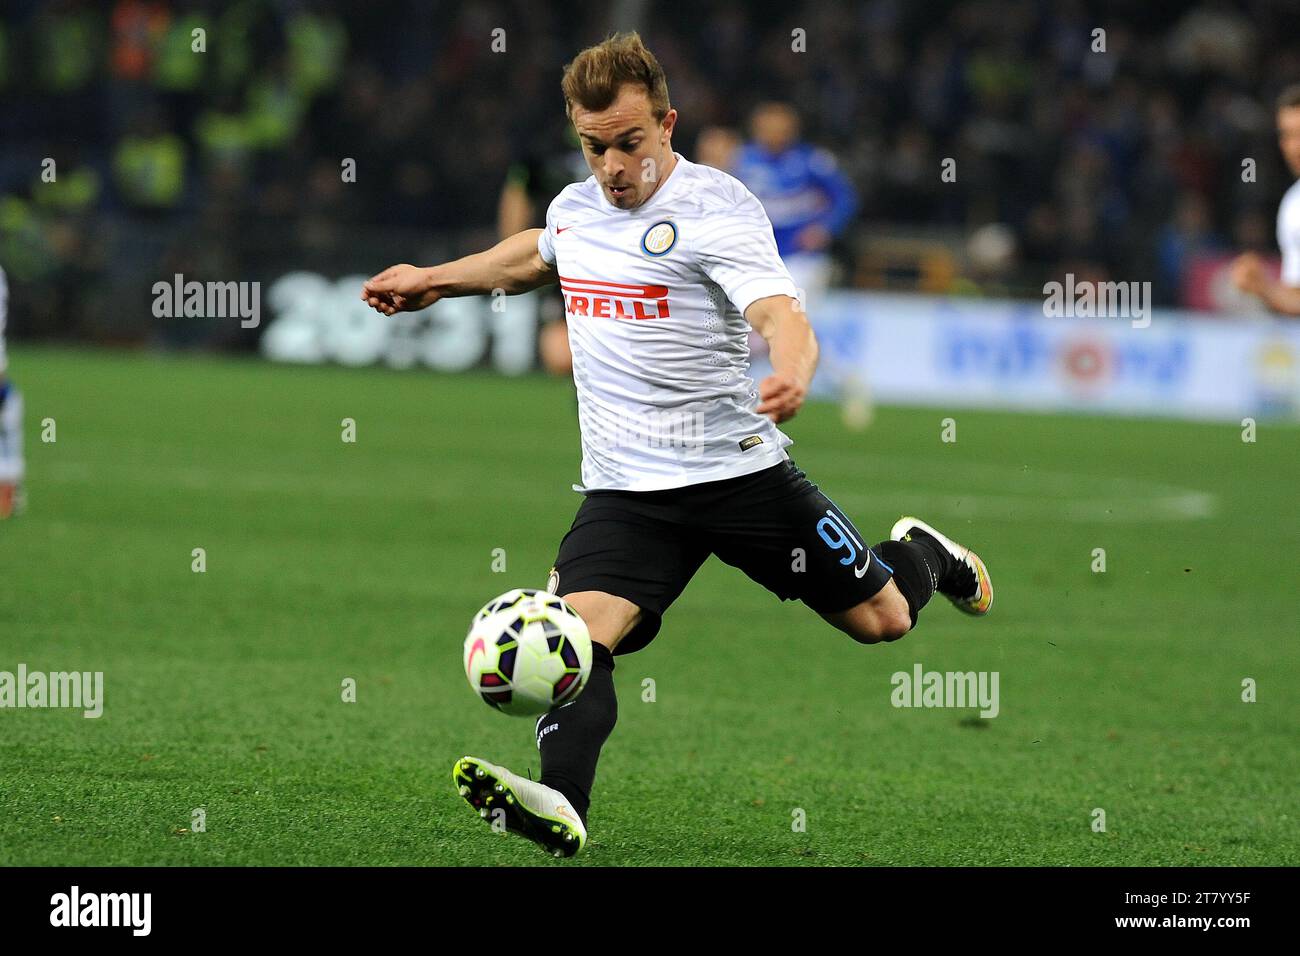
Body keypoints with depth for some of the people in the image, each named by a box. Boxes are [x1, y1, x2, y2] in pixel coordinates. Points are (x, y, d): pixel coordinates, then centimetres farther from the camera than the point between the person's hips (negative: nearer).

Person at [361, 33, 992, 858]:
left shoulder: (717, 207, -13)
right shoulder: (575, 206, 8)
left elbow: (782, 314, -28)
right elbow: (534, 256, 34)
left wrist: (792, 374, -49)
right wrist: (434, 281, 35)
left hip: (742, 471, -4)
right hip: (626, 492, 4)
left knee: (883, 619, 9)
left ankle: (921, 554, 44)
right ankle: (560, 806, -40)